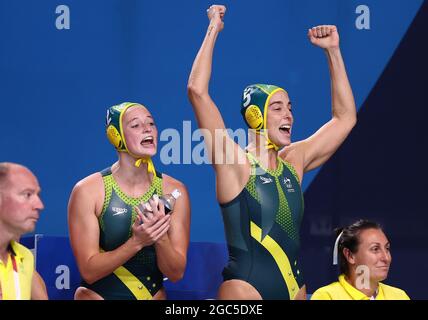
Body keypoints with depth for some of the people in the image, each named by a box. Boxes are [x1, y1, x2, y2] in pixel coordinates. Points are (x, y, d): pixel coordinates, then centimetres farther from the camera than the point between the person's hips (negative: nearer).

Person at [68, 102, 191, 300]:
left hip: (154, 294, 2)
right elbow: (89, 271, -15)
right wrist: (136, 243, -28)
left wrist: (161, 239, -23)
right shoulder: (88, 191, -13)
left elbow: (176, 274, -6)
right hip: (100, 294, -2)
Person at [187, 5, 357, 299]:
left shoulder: (294, 161, 11)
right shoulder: (235, 163, -5)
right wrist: (213, 31, -9)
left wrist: (333, 50, 14)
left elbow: (345, 117, 18)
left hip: (294, 287, 6)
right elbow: (197, 91, -15)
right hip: (245, 288, -6)